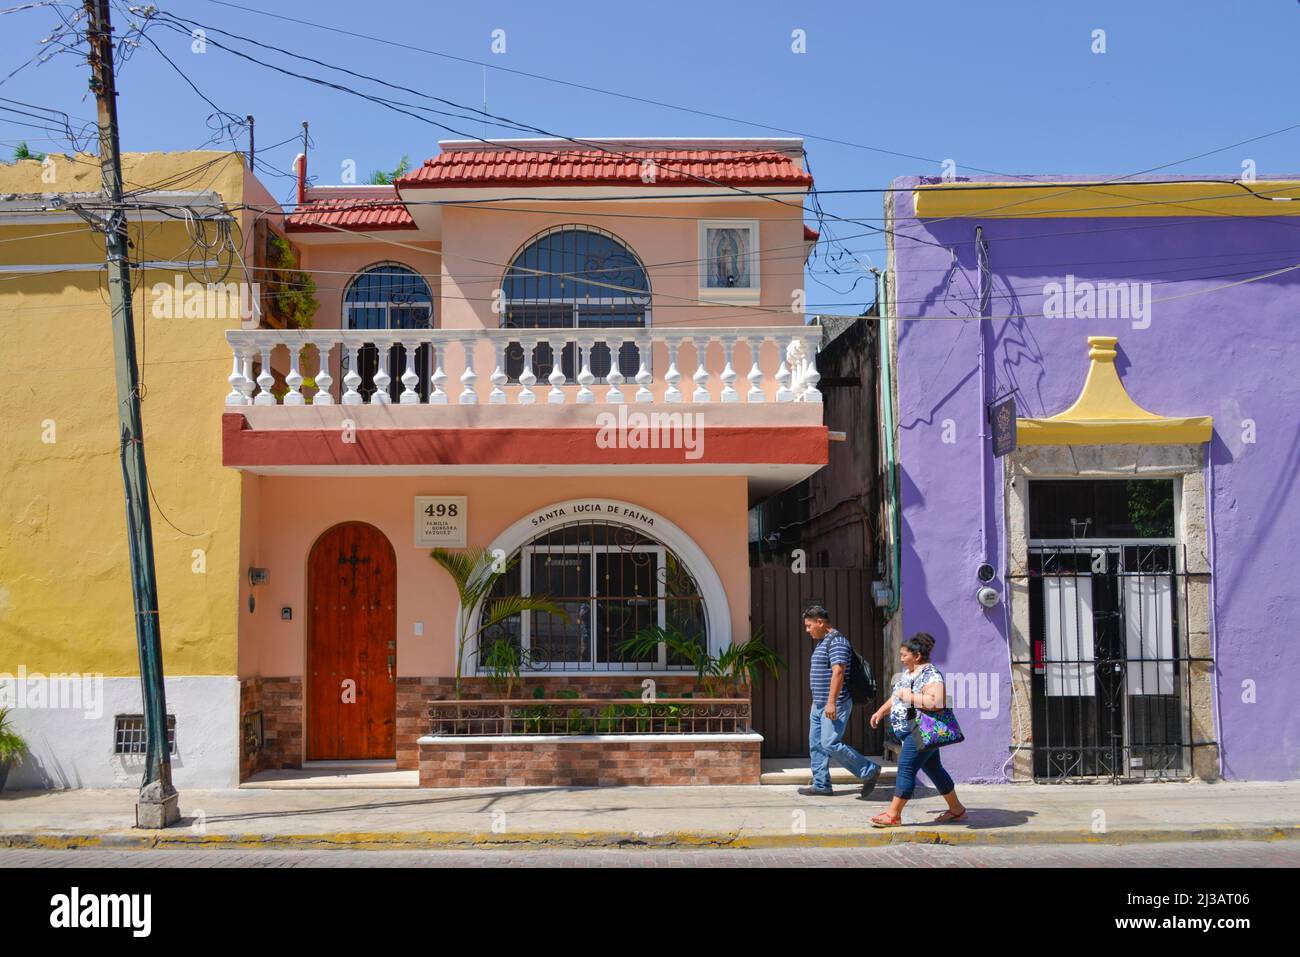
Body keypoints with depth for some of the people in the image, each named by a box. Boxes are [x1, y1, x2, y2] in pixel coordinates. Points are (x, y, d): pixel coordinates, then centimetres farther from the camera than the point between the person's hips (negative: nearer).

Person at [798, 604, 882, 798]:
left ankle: (869, 771, -3)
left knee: (830, 744, -14)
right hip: (819, 705, 10)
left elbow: (838, 672, -23)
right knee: (816, 745, 8)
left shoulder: (836, 642, -15)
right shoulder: (822, 643, 17)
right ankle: (821, 785, 14)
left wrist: (832, 702, -28)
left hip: (835, 705, -10)